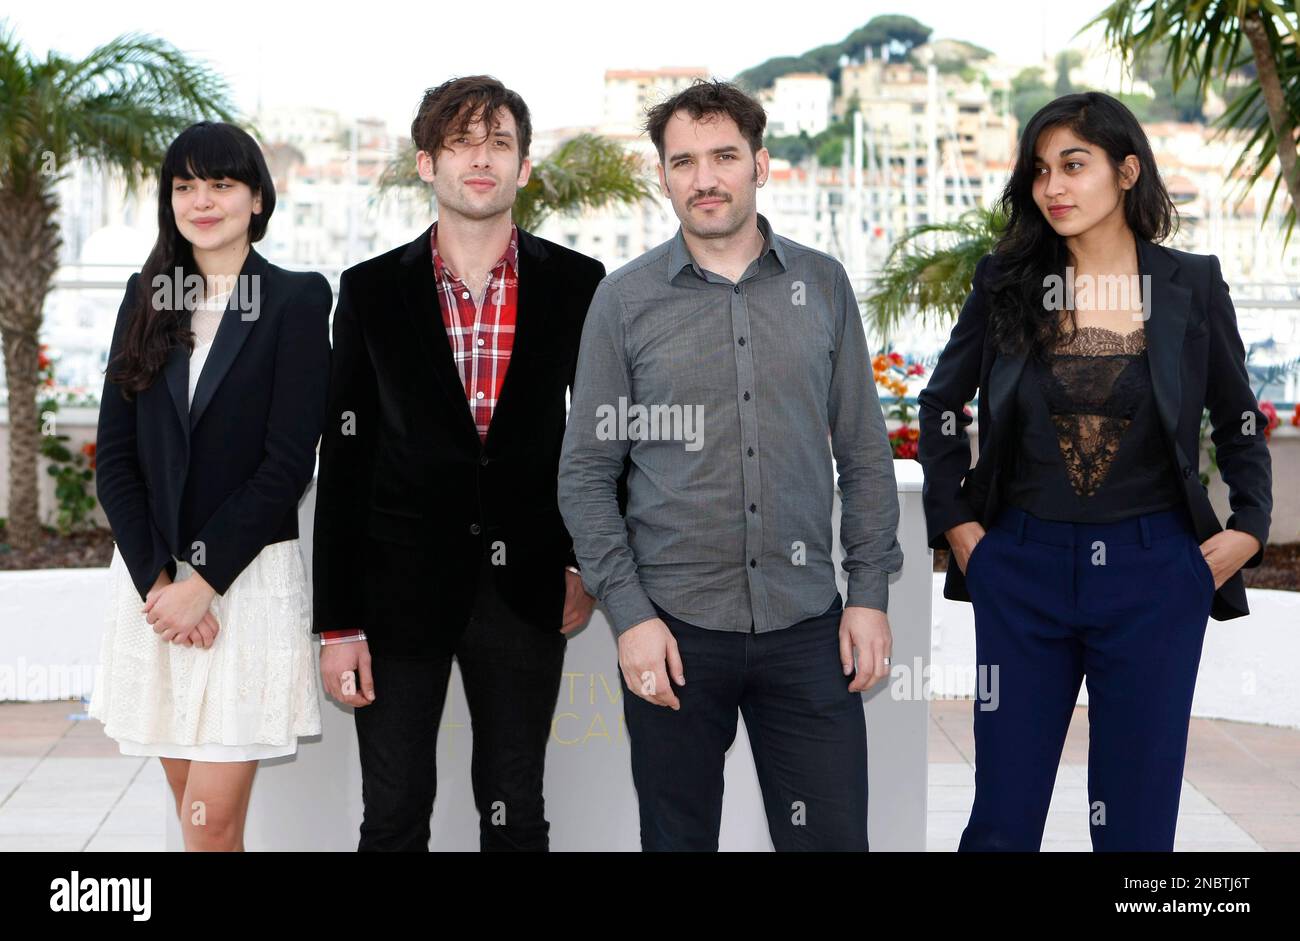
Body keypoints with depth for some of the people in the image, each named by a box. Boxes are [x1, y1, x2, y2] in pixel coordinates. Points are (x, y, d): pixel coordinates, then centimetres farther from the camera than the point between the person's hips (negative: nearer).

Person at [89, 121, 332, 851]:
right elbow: (115, 455, 5)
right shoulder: (147, 298, 10)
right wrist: (155, 579, -7)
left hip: (249, 577, -4)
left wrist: (203, 582, -13)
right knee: (195, 811, 11)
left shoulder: (296, 301, -2)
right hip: (153, 578, 4)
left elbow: (289, 462, -9)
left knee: (213, 821, -6)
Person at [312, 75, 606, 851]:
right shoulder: (371, 291, 1)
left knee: (516, 816, 11)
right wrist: (337, 622, -3)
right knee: (394, 820, 7)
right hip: (401, 590, 0)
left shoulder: (577, 285, 1)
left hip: (527, 587, 0)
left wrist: (587, 563, 2)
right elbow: (343, 462, 0)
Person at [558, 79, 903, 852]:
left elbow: (864, 451, 7)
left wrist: (871, 592, 1)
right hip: (673, 626, -1)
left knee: (834, 836, 6)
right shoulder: (625, 299, 0)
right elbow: (588, 472, -1)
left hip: (807, 622, 1)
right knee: (678, 837, 11)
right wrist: (629, 613, -8)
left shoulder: (823, 285, 5)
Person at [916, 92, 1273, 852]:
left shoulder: (1191, 285, 0)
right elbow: (941, 404, 12)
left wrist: (1249, 529, -2)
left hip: (1154, 573, -1)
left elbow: (1240, 422, 10)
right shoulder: (1007, 282, 1)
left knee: (1137, 816, 8)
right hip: (1024, 568, 1)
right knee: (1003, 814, 7)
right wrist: (956, 523, 4)